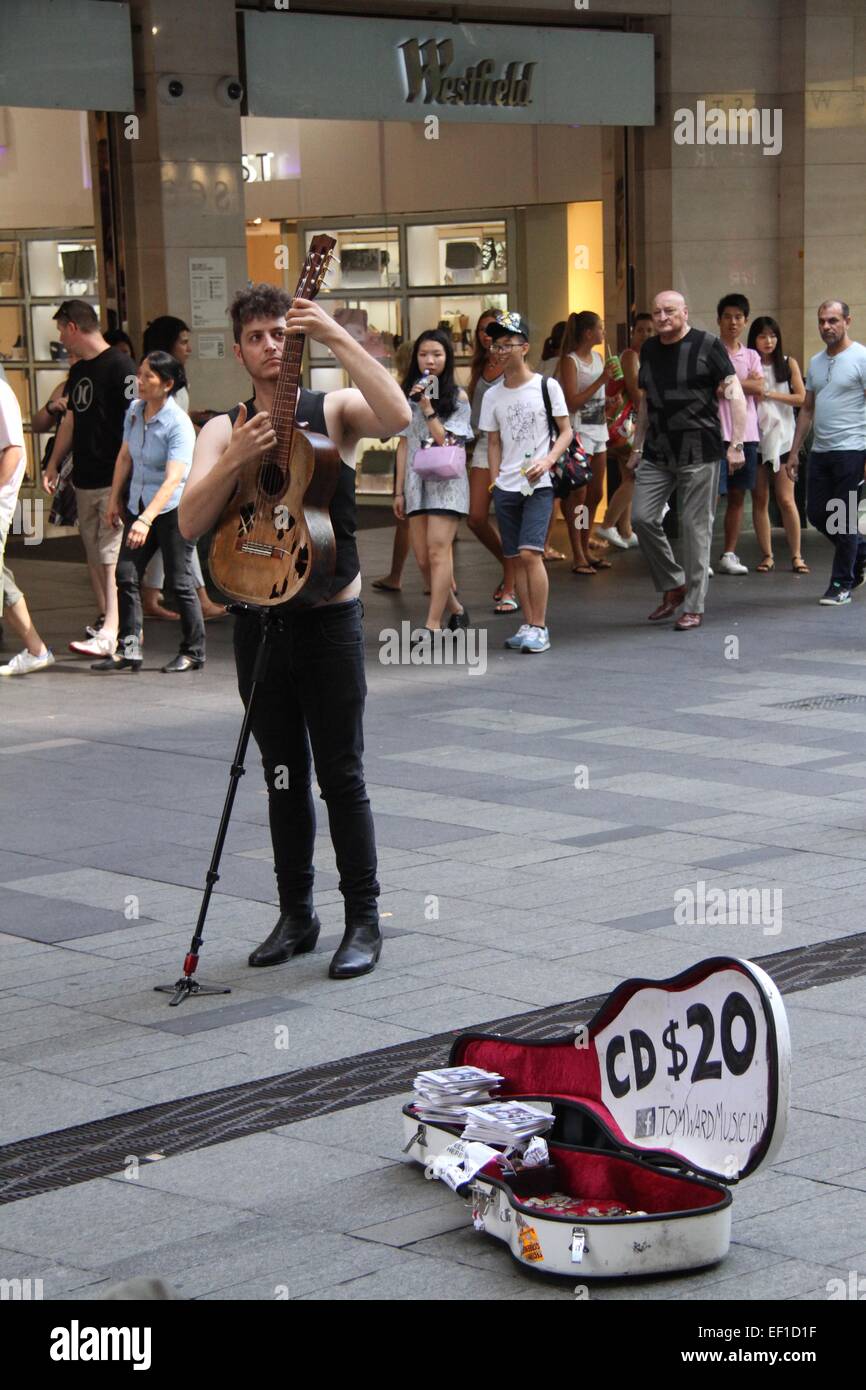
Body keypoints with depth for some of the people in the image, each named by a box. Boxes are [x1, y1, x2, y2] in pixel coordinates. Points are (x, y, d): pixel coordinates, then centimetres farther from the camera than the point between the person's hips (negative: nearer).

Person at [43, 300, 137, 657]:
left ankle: (110, 633, -16)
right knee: (93, 553, 12)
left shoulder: (118, 366, -11)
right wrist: (54, 464, 19)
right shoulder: (78, 371, 15)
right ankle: (103, 620, 20)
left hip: (113, 480, -9)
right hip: (84, 478, 9)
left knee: (112, 555, -11)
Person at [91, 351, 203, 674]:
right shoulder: (134, 410, 2)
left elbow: (173, 479, -28)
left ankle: (193, 652, 12)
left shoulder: (178, 424, -20)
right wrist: (114, 498, 16)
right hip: (138, 503, 7)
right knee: (126, 574, -1)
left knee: (179, 581, 0)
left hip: (173, 508, -7)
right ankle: (129, 650, 3)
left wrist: (147, 519, -37)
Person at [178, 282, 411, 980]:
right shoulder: (223, 430, 7)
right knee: (284, 776, 12)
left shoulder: (334, 410, -1)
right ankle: (297, 914, 22)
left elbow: (398, 416, -25)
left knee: (341, 774, -2)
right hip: (258, 616, 4)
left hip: (329, 616, -4)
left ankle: (363, 920, 7)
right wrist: (235, 460, -21)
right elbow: (190, 523, -7)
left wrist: (338, 336, -25)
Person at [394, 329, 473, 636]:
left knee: (438, 551, -13)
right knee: (422, 558, 3)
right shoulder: (409, 394, 11)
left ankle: (433, 625, -14)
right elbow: (404, 444, 13)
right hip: (416, 480, 5)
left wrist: (428, 409, -16)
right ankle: (454, 609, 23)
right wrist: (399, 490, 11)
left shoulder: (457, 397, -1)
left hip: (446, 481, -5)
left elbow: (449, 443, -9)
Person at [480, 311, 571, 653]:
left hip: (538, 485, -4)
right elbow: (494, 443, 14)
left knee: (530, 553, -15)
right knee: (517, 557, 6)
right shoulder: (492, 396, 8)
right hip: (506, 486, 4)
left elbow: (565, 431, 1)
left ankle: (539, 628, -9)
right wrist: (495, 481, 6)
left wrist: (547, 460, -15)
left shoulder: (547, 386, -2)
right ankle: (528, 625, 14)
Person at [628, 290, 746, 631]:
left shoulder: (706, 346, -5)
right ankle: (673, 586, 15)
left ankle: (694, 606, 6)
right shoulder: (649, 349, 11)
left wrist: (736, 444, -16)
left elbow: (735, 394, -8)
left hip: (699, 452, -5)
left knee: (696, 527, -2)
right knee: (642, 517, -4)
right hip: (657, 452, 5)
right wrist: (637, 448, 20)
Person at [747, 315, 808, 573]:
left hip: (781, 437, -1)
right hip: (755, 438, 1)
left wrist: (770, 394, -10)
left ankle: (796, 555, 0)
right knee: (759, 500, 3)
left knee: (786, 499, -5)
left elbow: (801, 397, -3)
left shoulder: (788, 364, 5)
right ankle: (767, 556, 9)